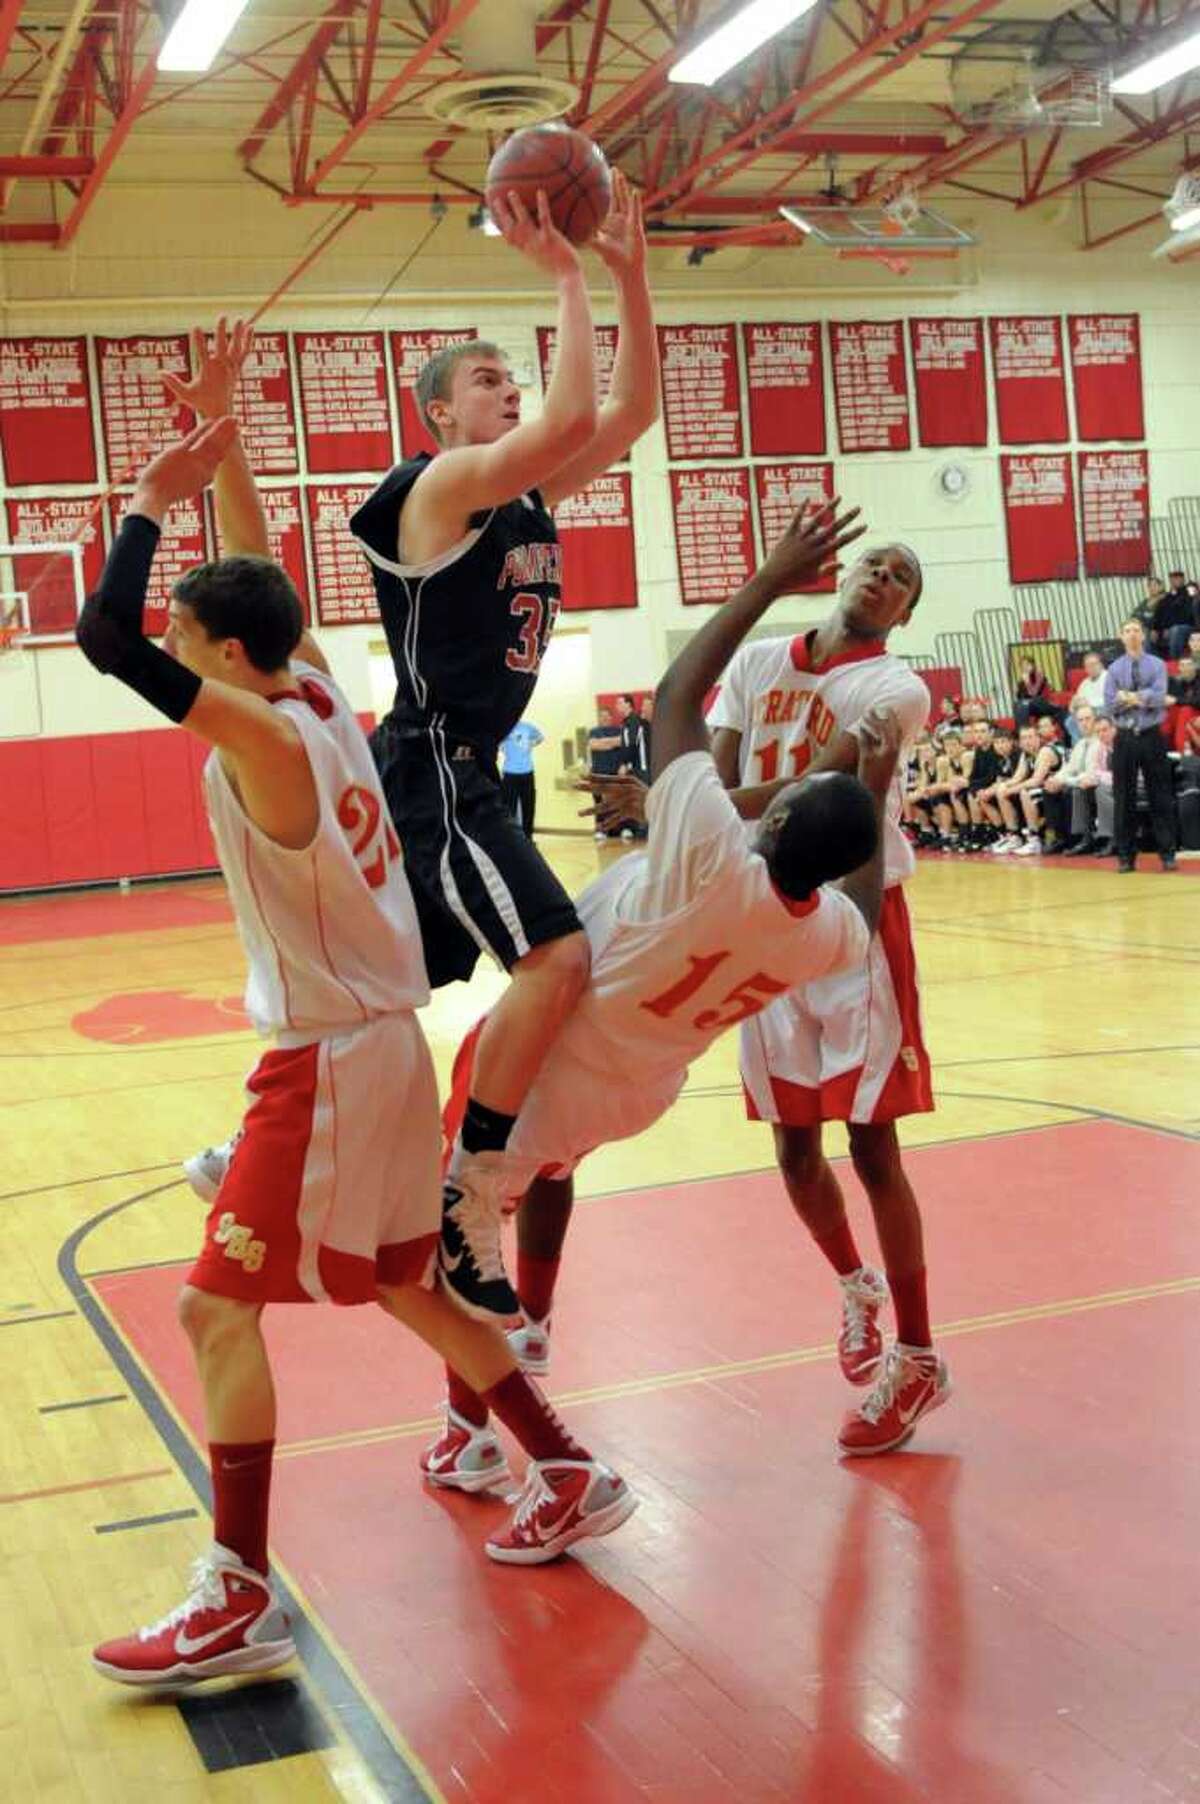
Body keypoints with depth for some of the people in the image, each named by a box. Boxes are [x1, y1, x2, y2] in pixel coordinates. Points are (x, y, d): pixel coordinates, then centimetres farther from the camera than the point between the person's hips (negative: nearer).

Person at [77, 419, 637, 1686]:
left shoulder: (264, 733, -20)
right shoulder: (323, 700, 4)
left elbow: (105, 639, -29)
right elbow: (255, 591, 22)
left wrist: (150, 503, -16)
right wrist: (217, 462, 18)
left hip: (327, 1060, -9)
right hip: (379, 1043, 9)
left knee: (216, 1306, -3)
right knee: (401, 1285, 21)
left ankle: (240, 1600, 3)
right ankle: (568, 1475, 30)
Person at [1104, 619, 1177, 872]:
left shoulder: (1157, 665, 1)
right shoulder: (1114, 669, 5)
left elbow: (1158, 697, -12)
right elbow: (1110, 704, -4)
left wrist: (1128, 696, -13)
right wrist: (1141, 698, -13)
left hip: (1151, 737, -1)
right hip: (1125, 738, 1)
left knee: (1160, 796, 1)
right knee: (1124, 798, 4)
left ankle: (1167, 853, 7)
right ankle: (1126, 856, 10)